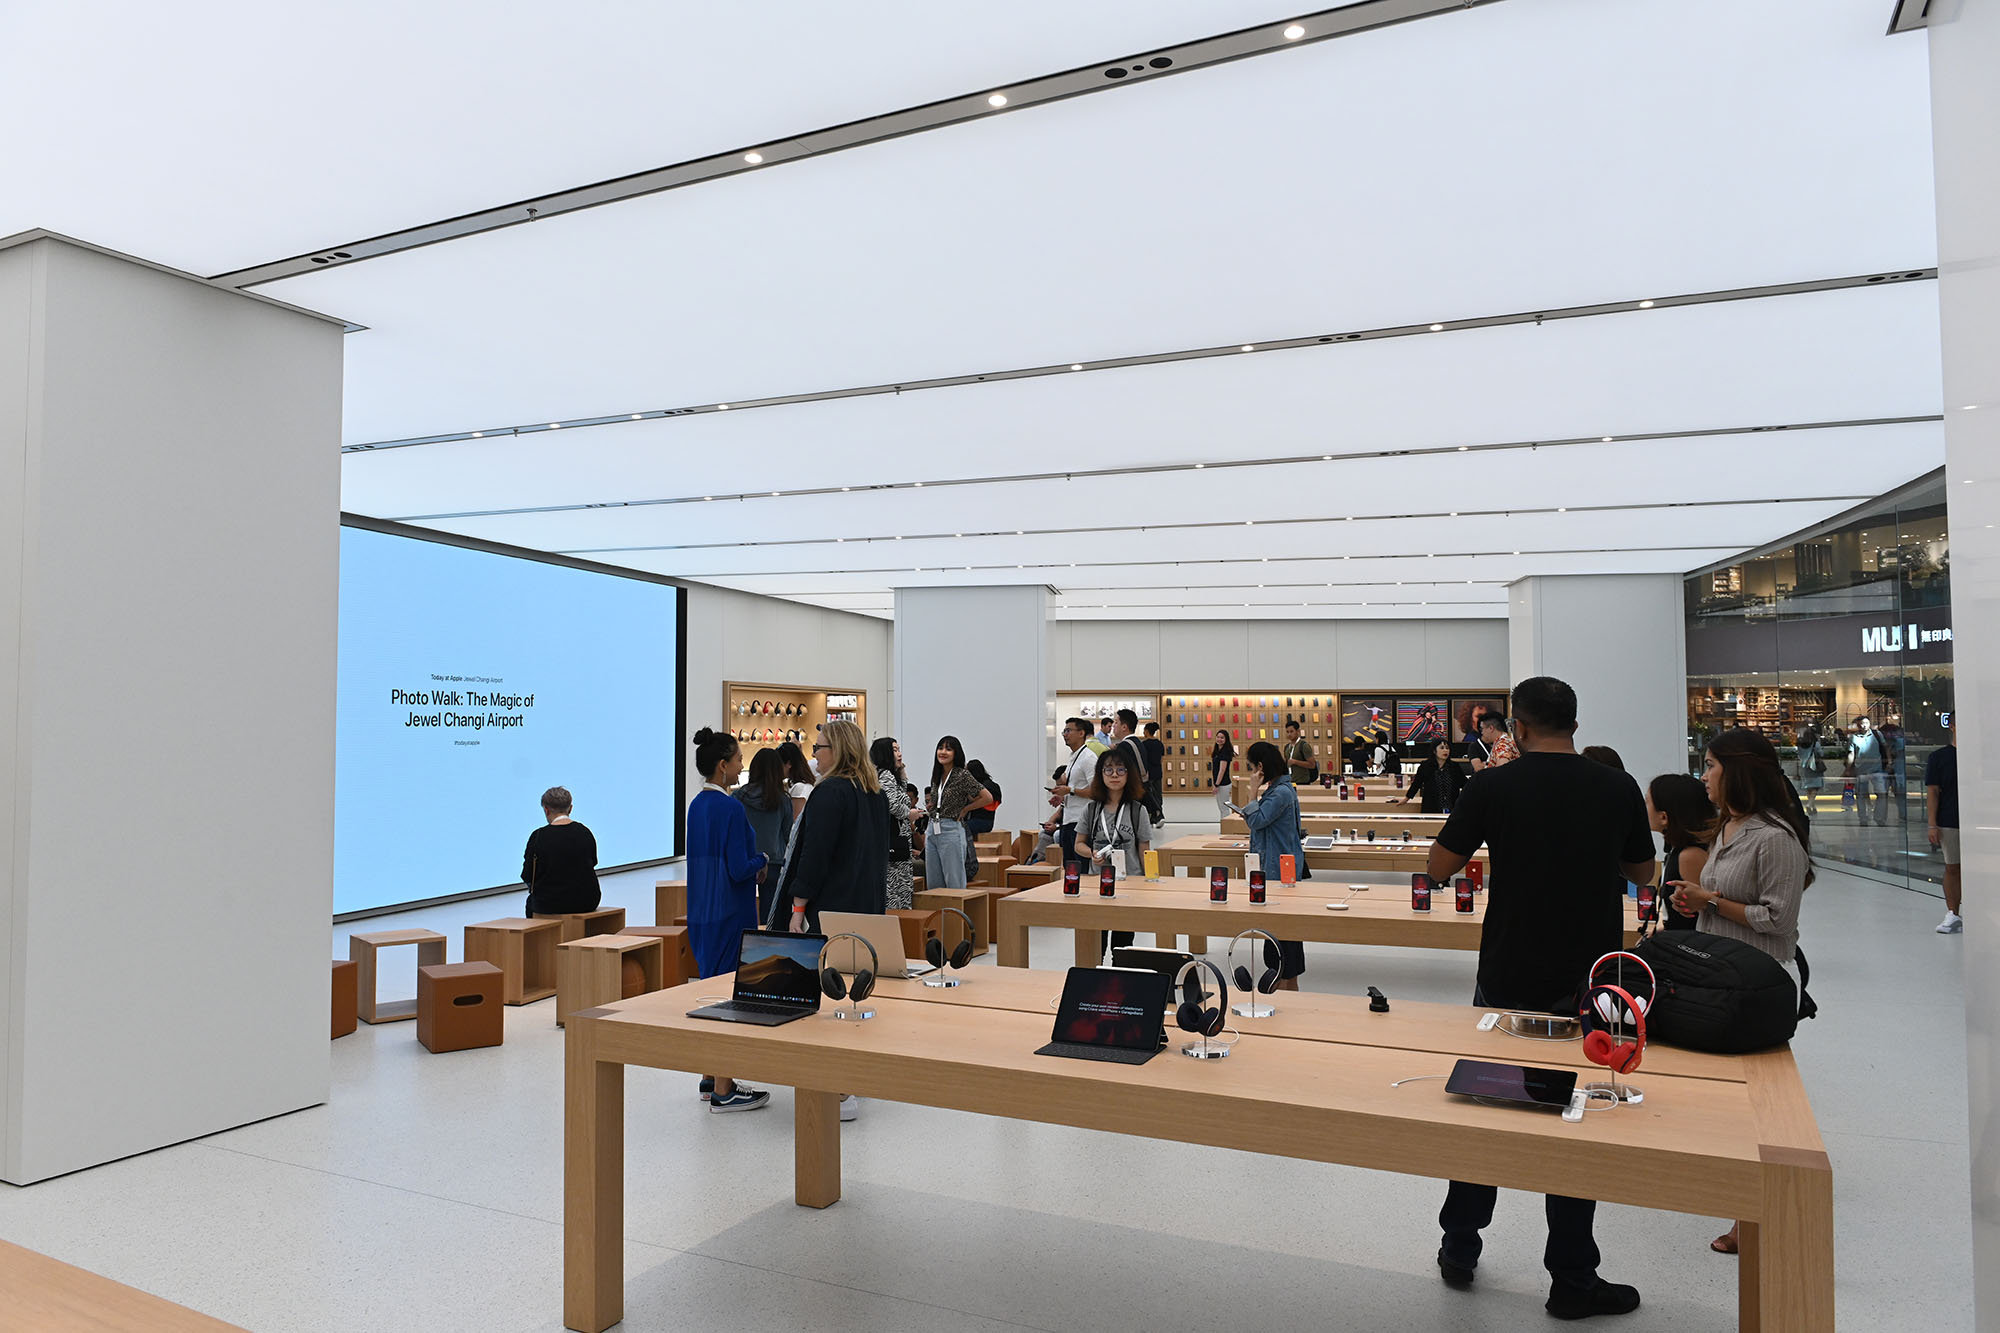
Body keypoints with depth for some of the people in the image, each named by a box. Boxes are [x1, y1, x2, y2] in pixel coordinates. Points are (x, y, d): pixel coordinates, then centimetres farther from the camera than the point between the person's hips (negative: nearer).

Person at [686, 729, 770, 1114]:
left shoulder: (697, 805, 10)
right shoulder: (730, 808, -18)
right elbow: (739, 869, -20)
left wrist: (752, 865, 13)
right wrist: (761, 860, -1)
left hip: (702, 913, 9)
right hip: (729, 916, -9)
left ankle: (712, 1079, 26)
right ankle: (723, 1091, 4)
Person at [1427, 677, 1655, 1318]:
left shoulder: (1494, 786, -11)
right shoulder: (1619, 789, -5)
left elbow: (1440, 866, -2)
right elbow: (1641, 874, 10)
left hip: (1508, 979, 0)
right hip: (1590, 984, 1)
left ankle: (1459, 1250, 28)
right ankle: (1572, 1279, 20)